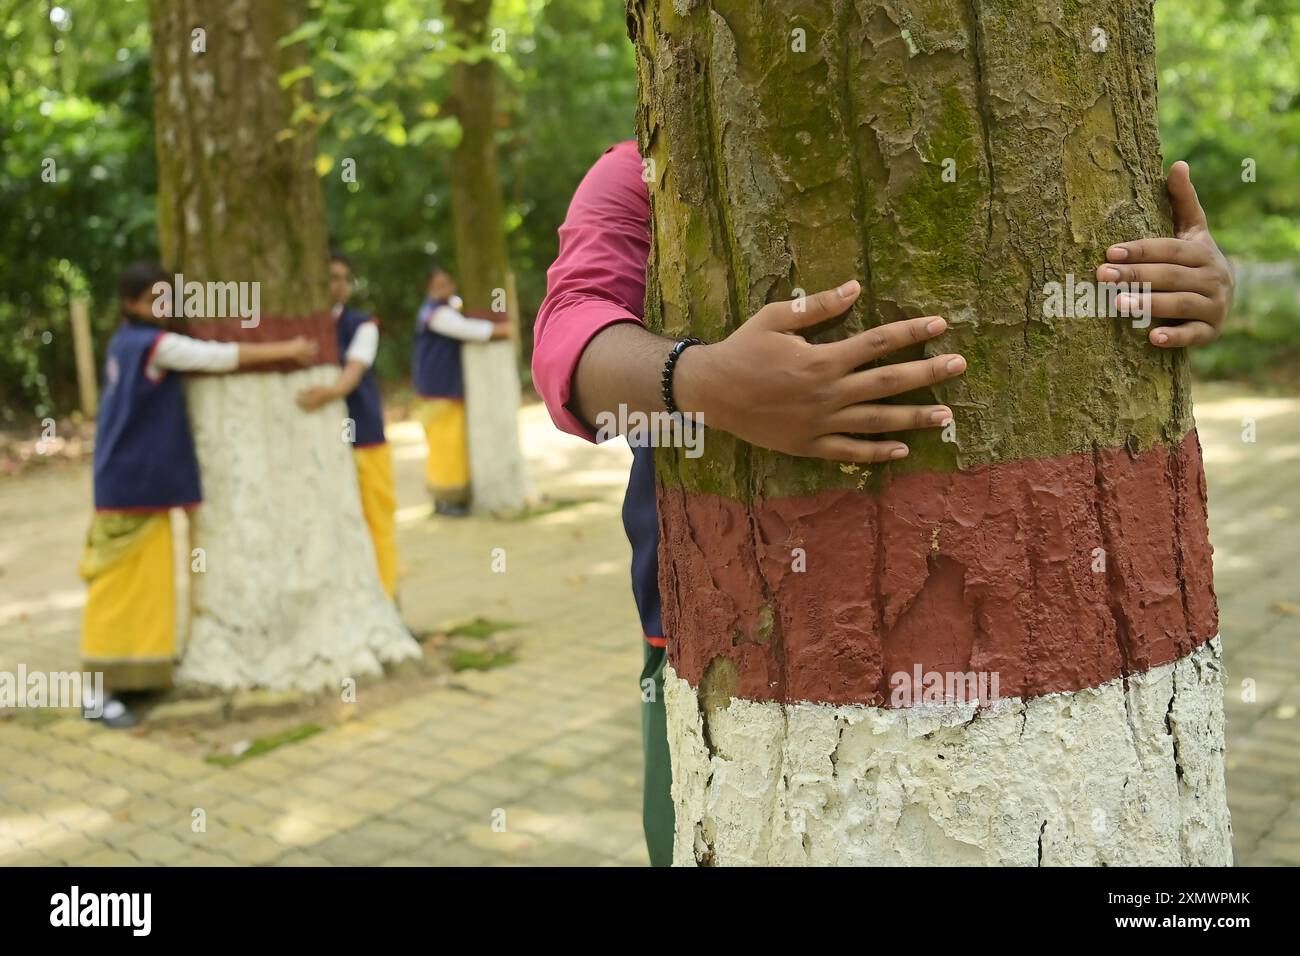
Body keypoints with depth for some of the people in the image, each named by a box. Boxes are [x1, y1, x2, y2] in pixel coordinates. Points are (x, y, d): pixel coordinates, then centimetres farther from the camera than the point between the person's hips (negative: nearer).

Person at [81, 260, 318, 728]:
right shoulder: (153, 344, -14)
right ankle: (99, 691, -1)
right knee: (120, 588, -6)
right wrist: (286, 350, -7)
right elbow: (220, 357, -15)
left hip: (143, 484, 9)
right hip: (130, 487, -9)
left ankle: (126, 676, 21)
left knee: (143, 586, 13)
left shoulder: (129, 343, 14)